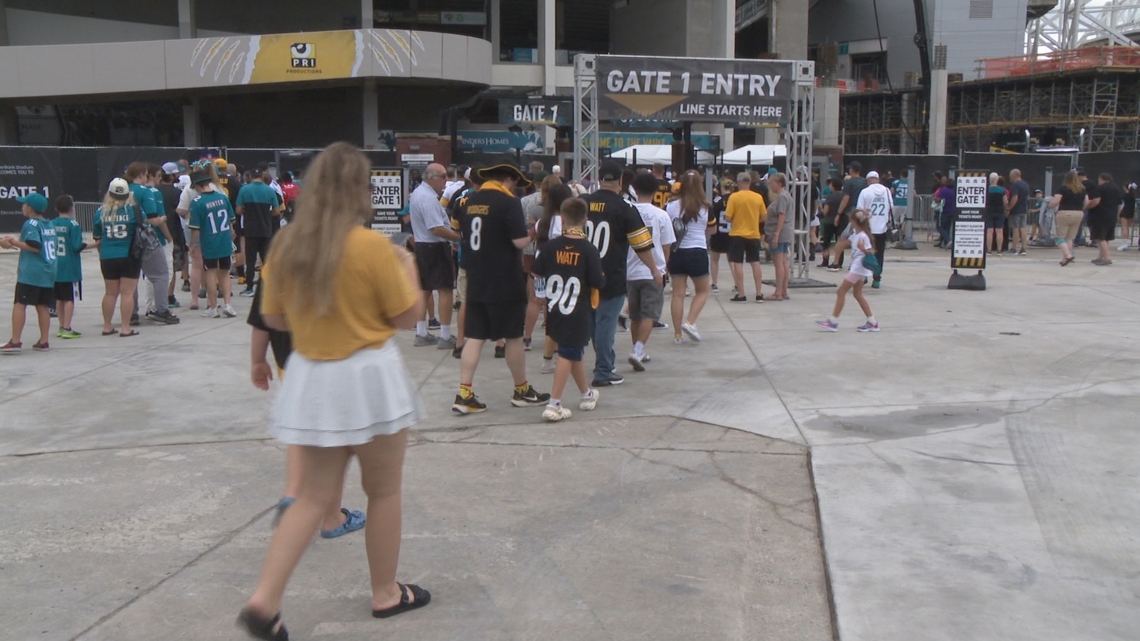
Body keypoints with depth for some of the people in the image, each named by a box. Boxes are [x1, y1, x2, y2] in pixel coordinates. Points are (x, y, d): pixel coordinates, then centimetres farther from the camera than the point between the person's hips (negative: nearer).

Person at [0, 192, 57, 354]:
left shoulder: (31, 224, -9)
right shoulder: (49, 225, 14)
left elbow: (34, 247, -20)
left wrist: (15, 242, -10)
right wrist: (17, 243, 21)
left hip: (30, 273, -7)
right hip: (48, 272, 7)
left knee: (19, 304, -5)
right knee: (42, 306, 8)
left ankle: (15, 342, -8)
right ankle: (43, 341, 7)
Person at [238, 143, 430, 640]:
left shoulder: (285, 245, -1)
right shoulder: (372, 247, -16)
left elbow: (273, 318, 8)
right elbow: (408, 316, -7)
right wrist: (408, 269, 9)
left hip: (310, 379, 5)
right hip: (368, 378, -5)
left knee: (314, 497, 14)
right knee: (383, 492, 14)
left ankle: (263, 600, 6)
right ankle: (386, 594, 28)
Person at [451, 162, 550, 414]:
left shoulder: (468, 202, 7)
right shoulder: (508, 202, -13)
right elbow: (520, 241, -19)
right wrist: (529, 231, 1)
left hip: (475, 281, 6)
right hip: (505, 282, -6)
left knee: (474, 337, 7)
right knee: (513, 337, 7)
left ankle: (464, 395, 1)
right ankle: (522, 391, 21)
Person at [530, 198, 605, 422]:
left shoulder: (550, 246, -5)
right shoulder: (589, 250, -12)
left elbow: (537, 272, 4)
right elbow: (598, 282, -11)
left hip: (554, 310, 4)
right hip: (577, 313, -4)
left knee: (574, 353, 19)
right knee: (567, 355, -1)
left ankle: (586, 394, 36)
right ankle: (554, 404, -7)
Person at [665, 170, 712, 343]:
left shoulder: (670, 206, -4)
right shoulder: (705, 207, -4)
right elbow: (711, 229, 11)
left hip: (676, 254, 2)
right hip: (698, 253, -1)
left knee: (678, 294, 7)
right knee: (702, 291, 16)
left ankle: (678, 334, 10)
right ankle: (690, 322, -1)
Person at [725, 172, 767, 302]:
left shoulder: (734, 197, -11)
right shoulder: (758, 197, -1)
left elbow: (727, 218, -12)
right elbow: (763, 217, 4)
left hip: (737, 235, -3)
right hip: (753, 235, 3)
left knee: (737, 264, 2)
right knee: (755, 263, 12)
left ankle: (741, 295, 0)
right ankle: (759, 294, 13)